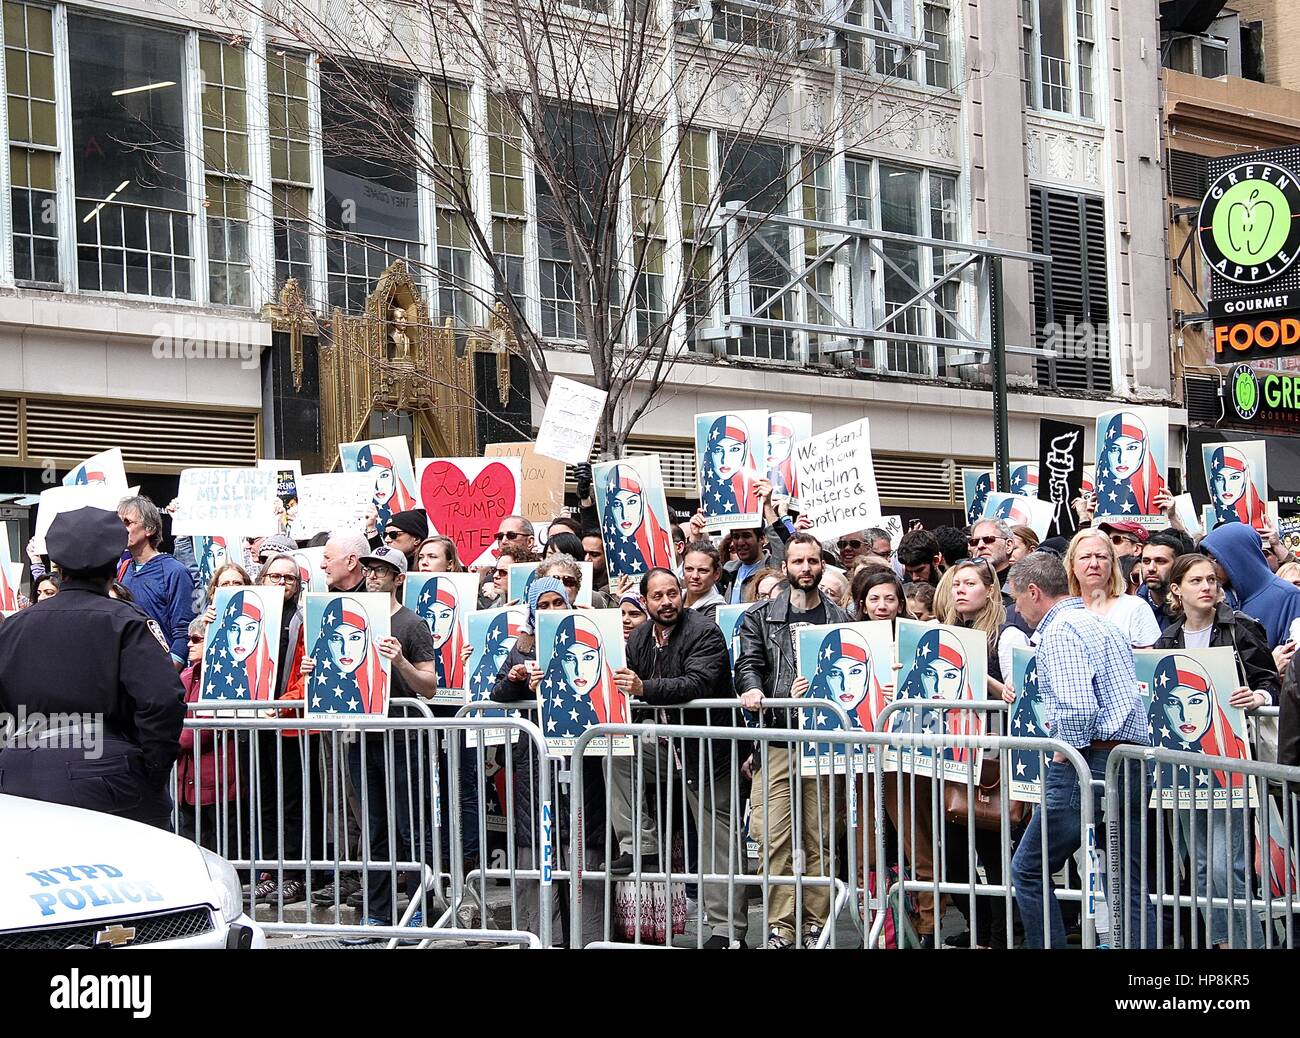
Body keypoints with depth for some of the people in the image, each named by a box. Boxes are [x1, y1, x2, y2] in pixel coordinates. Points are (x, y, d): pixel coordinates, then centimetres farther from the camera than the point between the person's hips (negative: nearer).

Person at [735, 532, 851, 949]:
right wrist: (752, 688, -19)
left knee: (819, 835, 0)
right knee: (774, 836, -8)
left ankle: (814, 923, 6)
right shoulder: (761, 617, 12)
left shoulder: (839, 619, 14)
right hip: (776, 738, -1)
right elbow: (748, 662, 2)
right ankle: (780, 926, -4)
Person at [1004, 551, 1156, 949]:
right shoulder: (1104, 625, 20)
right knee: (1129, 884, 7)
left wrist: (1061, 756, -9)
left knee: (1029, 869, 5)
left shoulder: (1059, 630, -9)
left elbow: (1077, 707, -22)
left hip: (1089, 761, -9)